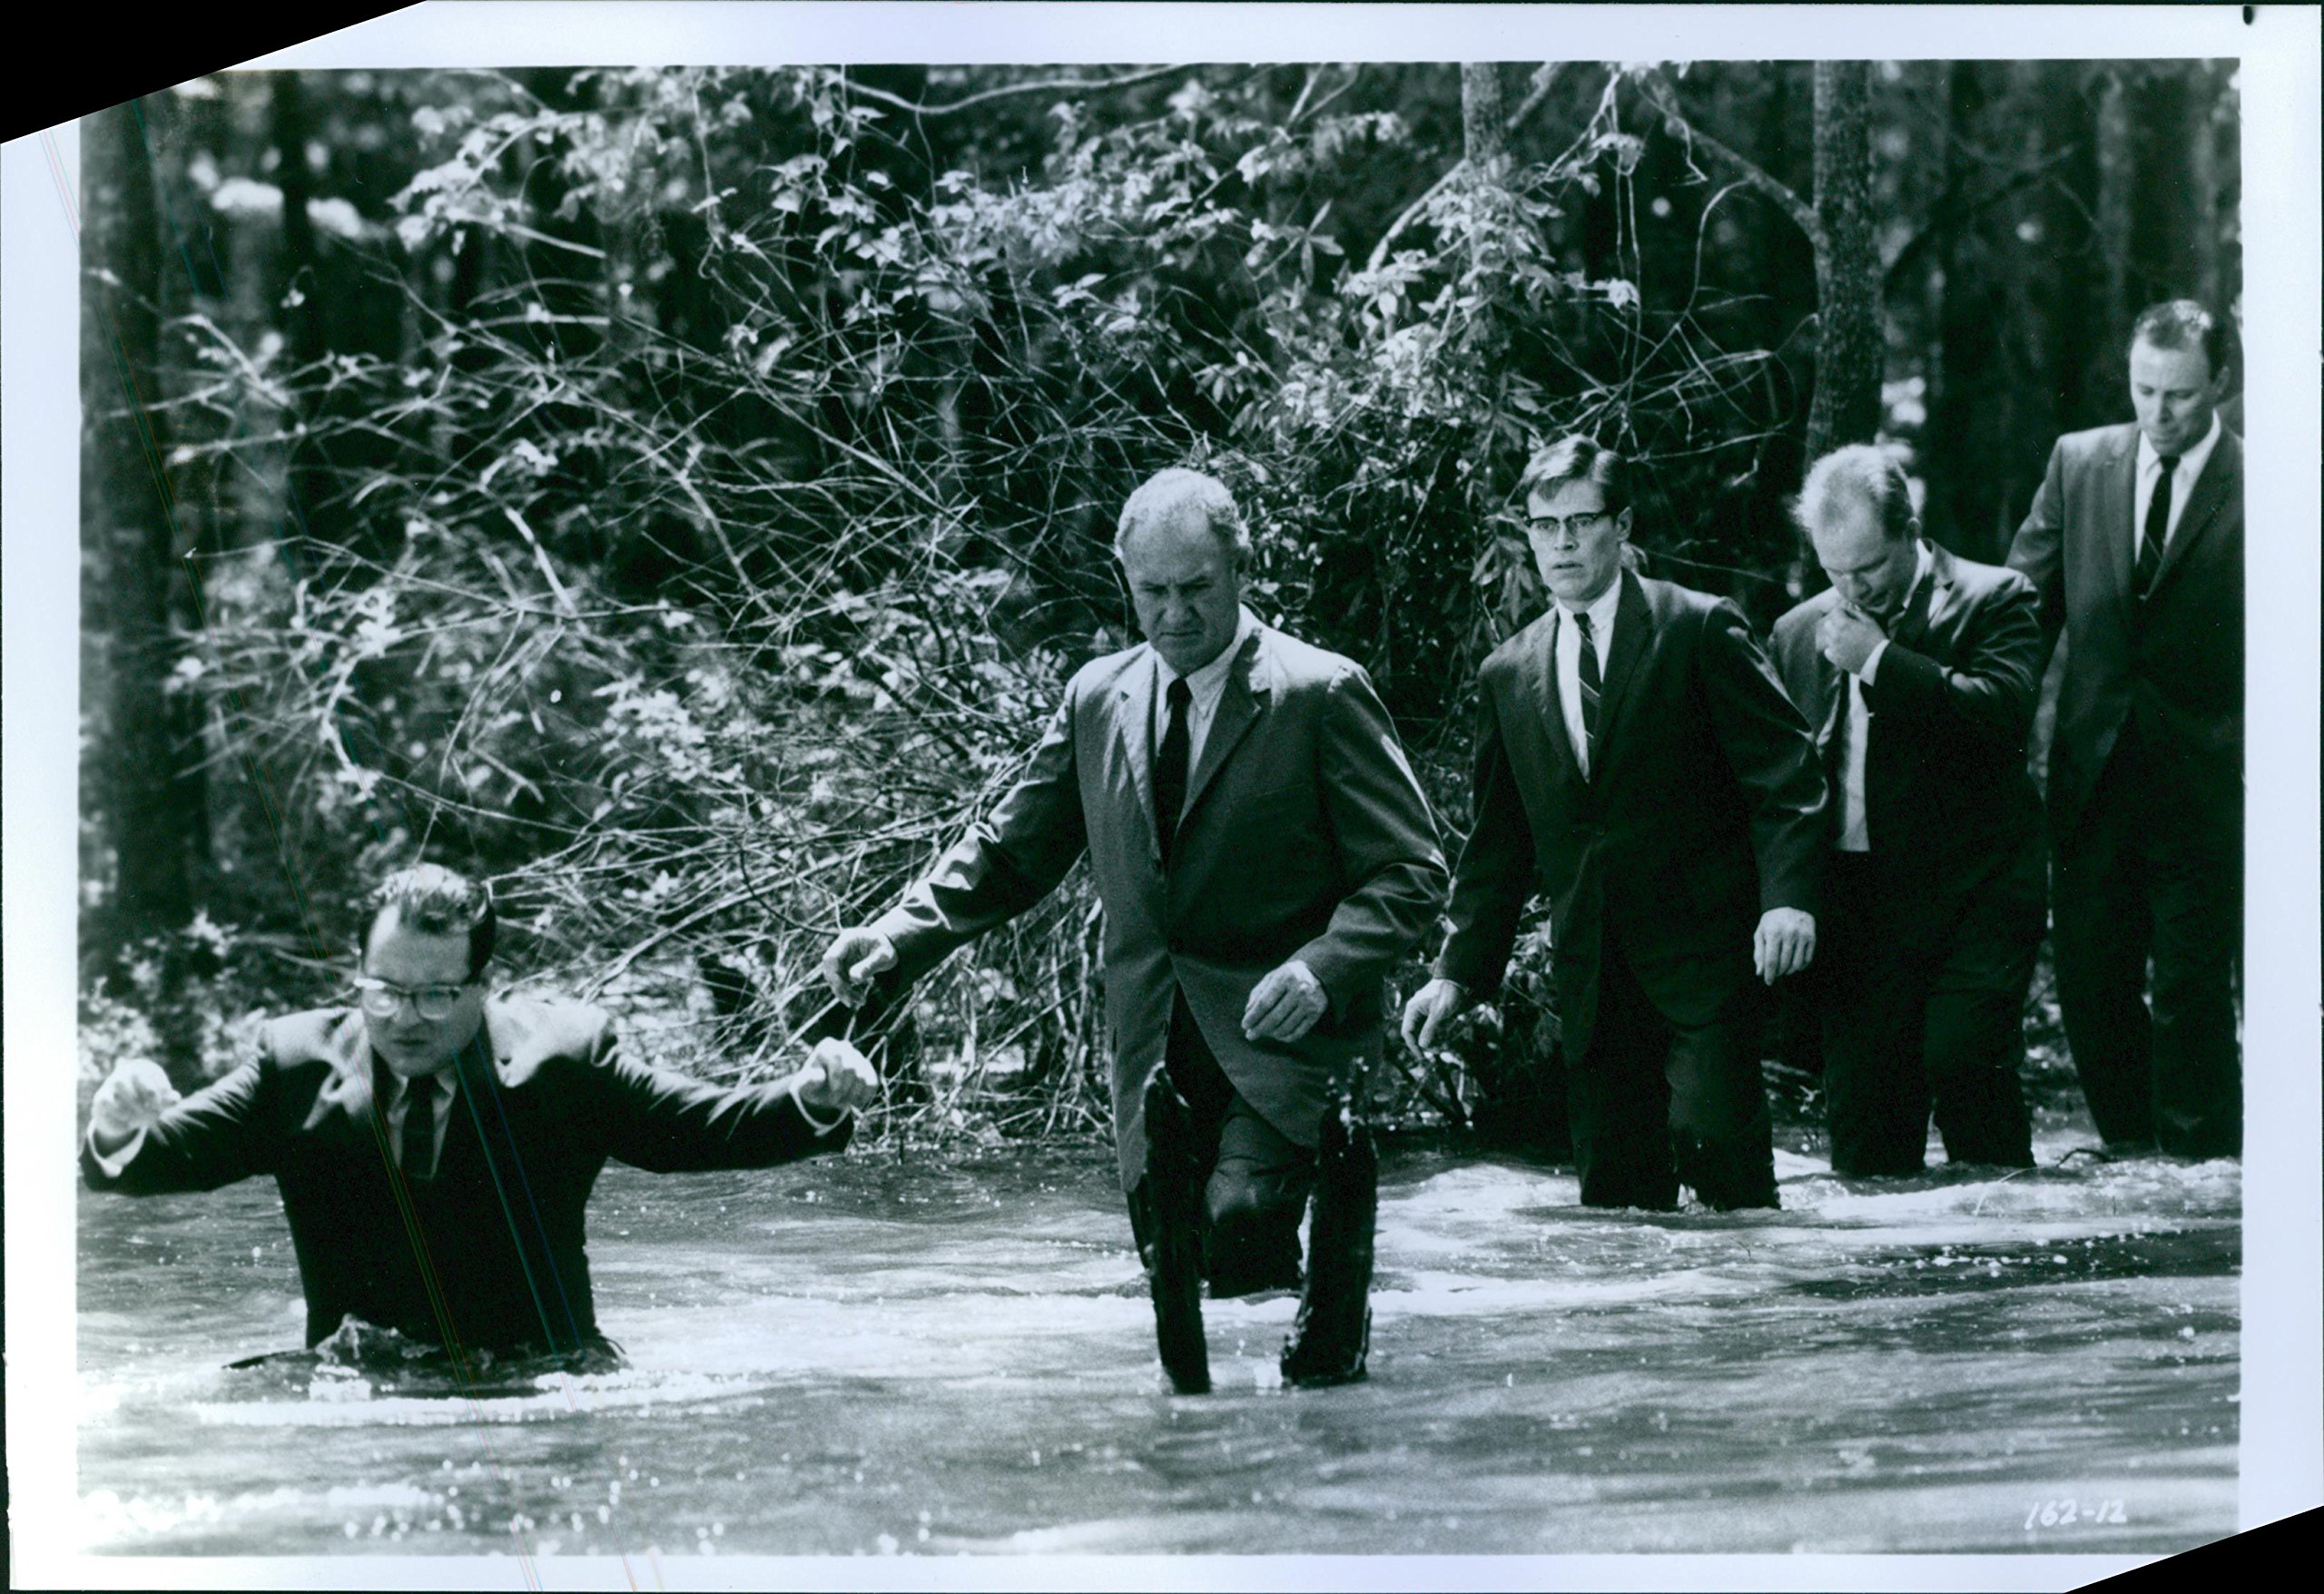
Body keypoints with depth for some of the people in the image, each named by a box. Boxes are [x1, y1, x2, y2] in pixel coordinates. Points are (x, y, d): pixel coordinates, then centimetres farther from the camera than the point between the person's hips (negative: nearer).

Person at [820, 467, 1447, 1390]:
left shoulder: (1321, 696, -3)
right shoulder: (1097, 700, 11)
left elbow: (1410, 871, -4)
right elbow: (1010, 852, 16)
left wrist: (1323, 969, -22)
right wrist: (900, 937, 0)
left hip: (1277, 1034, -5)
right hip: (1153, 1051, 5)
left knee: (1240, 1219, -25)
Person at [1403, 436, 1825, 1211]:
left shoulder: (1700, 630, 1)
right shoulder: (1509, 674, 14)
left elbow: (1785, 774, -4)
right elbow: (1498, 844, 19)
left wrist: (1788, 895, -18)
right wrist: (1459, 972, 13)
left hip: (1700, 952, -4)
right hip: (1591, 970, 4)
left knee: (1712, 1132, -20)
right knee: (1613, 1188, 2)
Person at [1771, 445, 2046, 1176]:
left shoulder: (1994, 602, 0)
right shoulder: (1798, 633, 14)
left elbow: (2002, 712, -18)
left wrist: (1879, 660, -15)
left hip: (1968, 894, -4)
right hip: (1851, 893, 4)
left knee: (1962, 1056, -17)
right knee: (1861, 1094, 2)